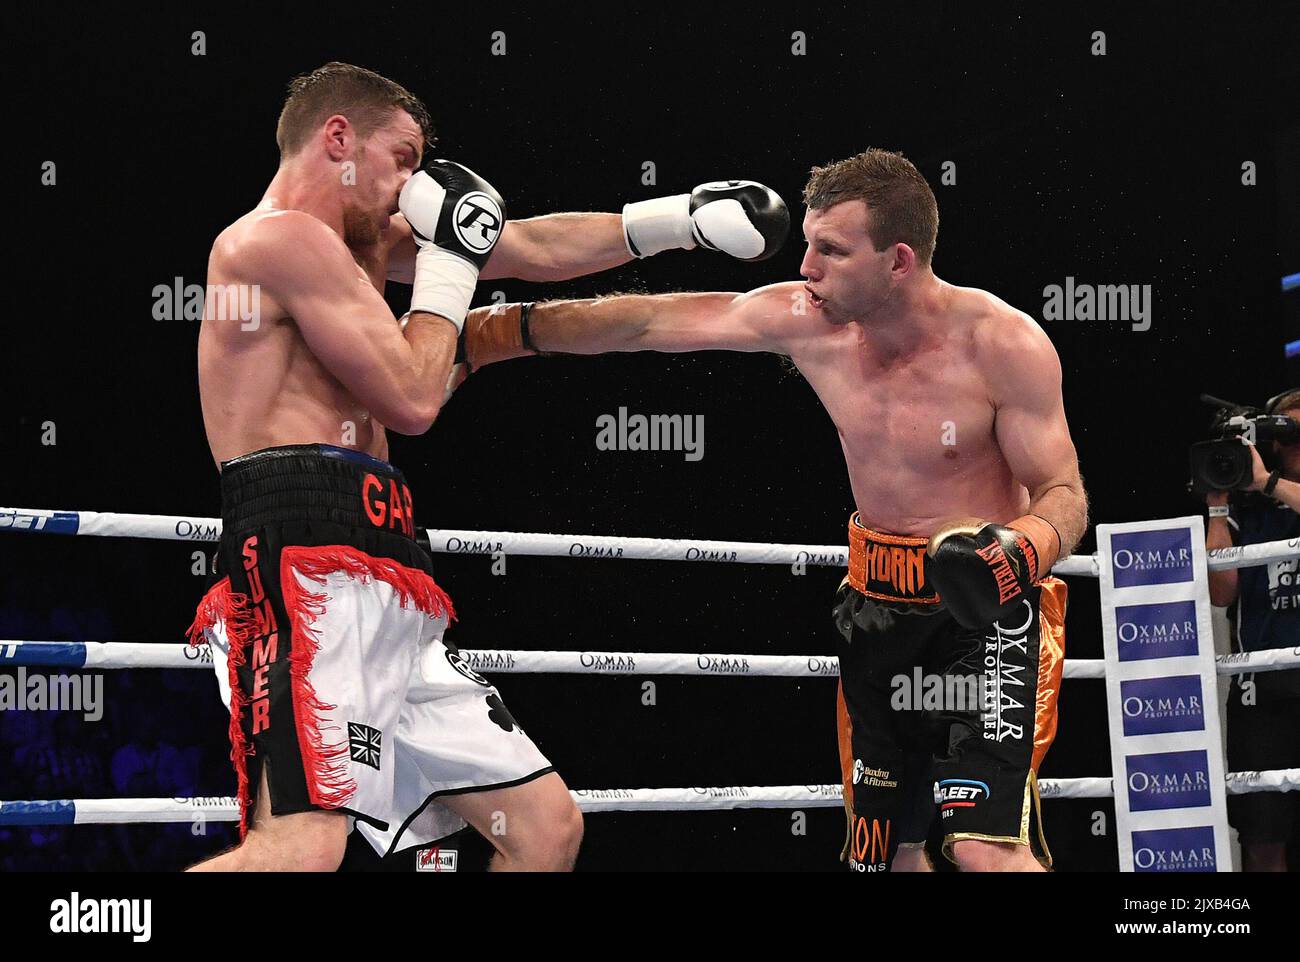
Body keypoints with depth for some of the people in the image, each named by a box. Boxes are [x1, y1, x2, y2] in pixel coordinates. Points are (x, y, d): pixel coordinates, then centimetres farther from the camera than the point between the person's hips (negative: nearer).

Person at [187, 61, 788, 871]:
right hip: (306, 569, -11)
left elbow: (531, 249, 31)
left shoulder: (358, 242, 25)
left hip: (383, 595, 11)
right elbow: (413, 400, -8)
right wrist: (450, 258, 5)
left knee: (549, 826, 10)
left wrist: (685, 218, 28)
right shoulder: (286, 236, -4)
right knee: (304, 850, -30)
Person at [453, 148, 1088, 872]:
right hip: (879, 608, 6)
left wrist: (1017, 552, -37)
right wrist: (499, 329, -1)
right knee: (886, 850, 13)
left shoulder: (1005, 344, -19)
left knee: (985, 848, -22)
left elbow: (1065, 497, -14)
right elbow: (645, 323, -2)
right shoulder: (804, 320, -8)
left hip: (986, 609, -5)